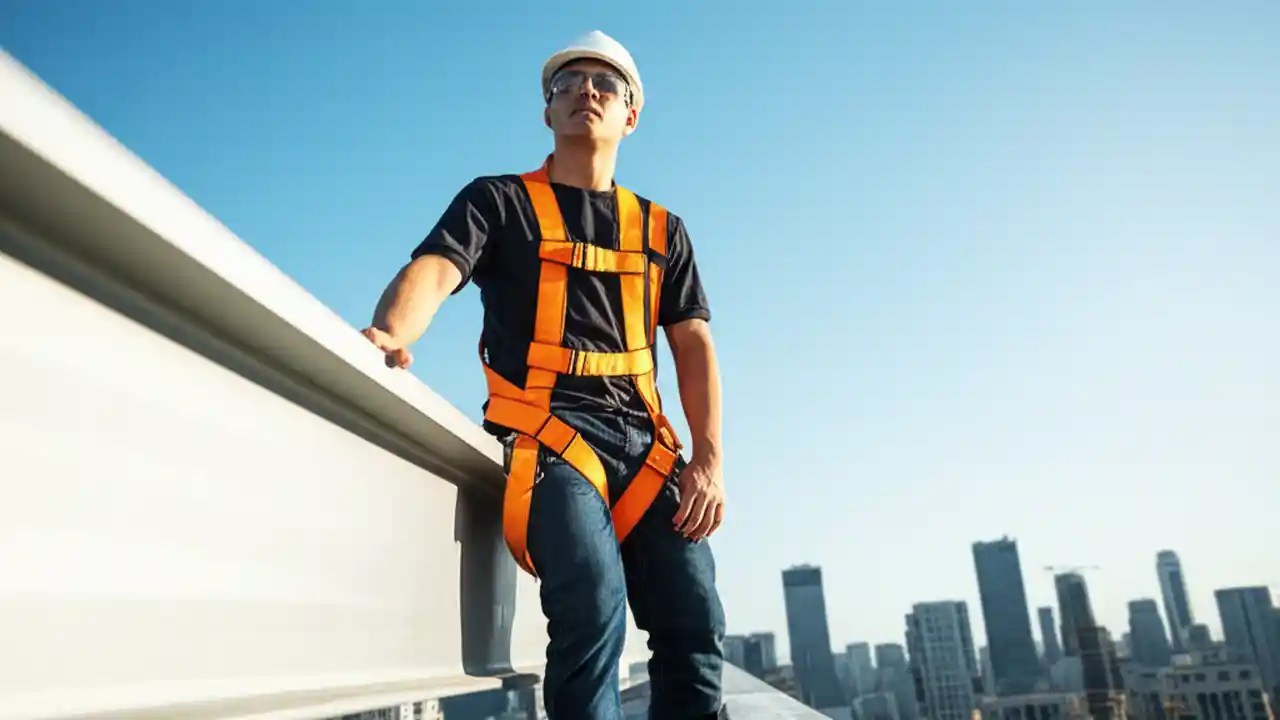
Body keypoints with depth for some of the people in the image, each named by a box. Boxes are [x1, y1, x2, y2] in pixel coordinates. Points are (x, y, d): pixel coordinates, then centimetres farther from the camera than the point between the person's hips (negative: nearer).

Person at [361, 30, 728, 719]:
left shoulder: (662, 230, 20)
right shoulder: (498, 202, 11)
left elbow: (693, 344, 12)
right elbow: (431, 273, -8)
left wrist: (709, 457, -2)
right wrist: (391, 334, -32)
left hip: (642, 439, 4)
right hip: (549, 429, -4)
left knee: (695, 623, -3)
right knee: (592, 599, -24)